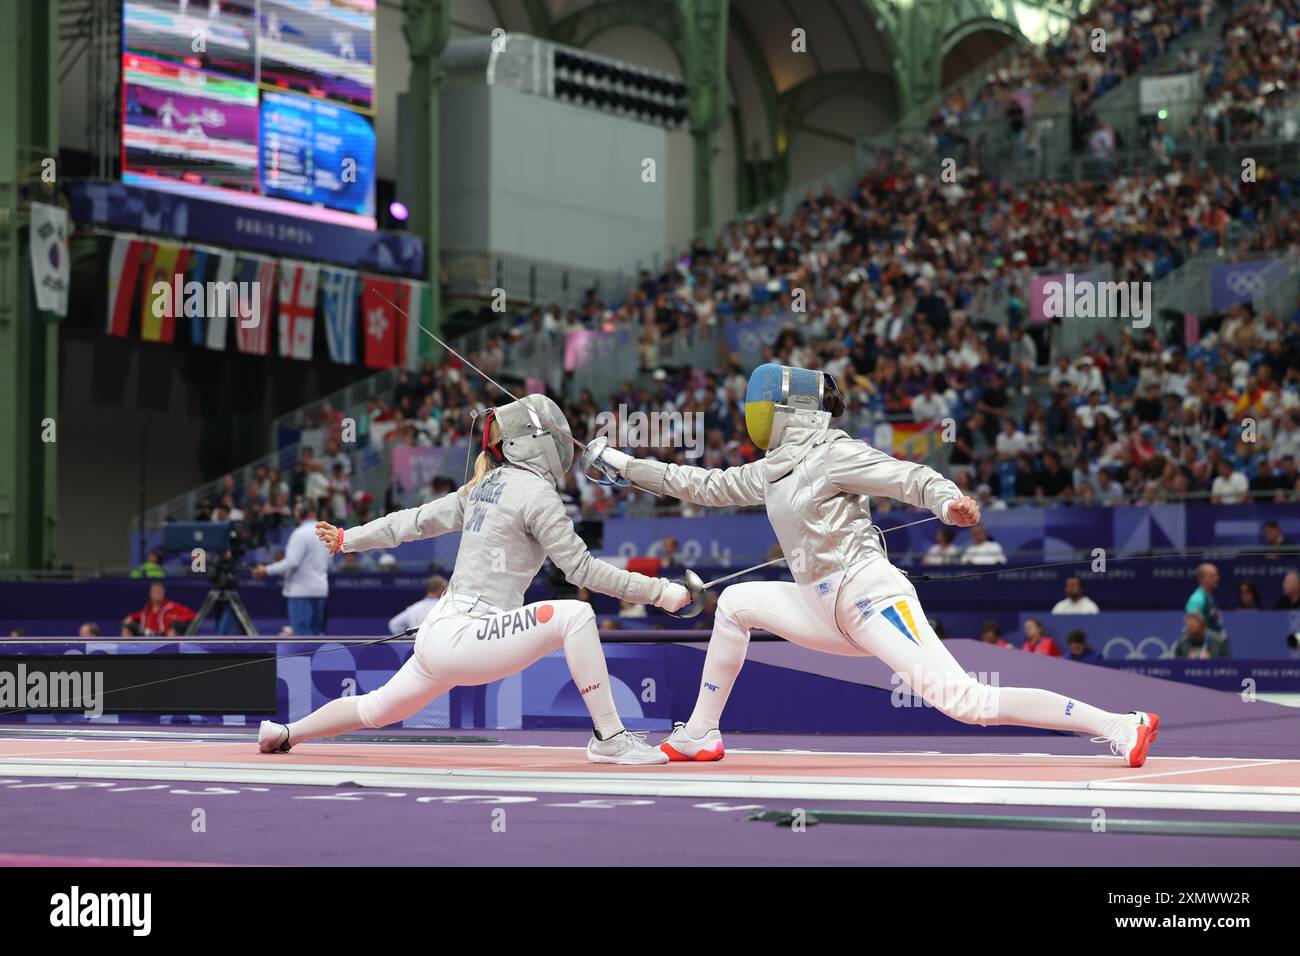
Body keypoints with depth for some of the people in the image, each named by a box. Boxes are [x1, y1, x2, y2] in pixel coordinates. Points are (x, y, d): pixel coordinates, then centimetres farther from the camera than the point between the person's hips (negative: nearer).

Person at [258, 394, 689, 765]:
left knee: (378, 711, 30)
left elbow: (414, 520, 22)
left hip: (440, 634, 9)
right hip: (465, 638, -9)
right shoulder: (535, 492, -11)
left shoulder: (484, 487, 14)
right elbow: (582, 569, -14)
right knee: (574, 616, -22)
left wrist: (346, 539, 34)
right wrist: (659, 592, -13)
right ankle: (609, 739, -22)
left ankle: (283, 733, 46)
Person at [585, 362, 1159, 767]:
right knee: (734, 604, 12)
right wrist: (624, 464, 26)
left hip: (871, 595, -8)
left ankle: (1117, 726, -21)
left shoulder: (831, 453, -8)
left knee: (965, 702, -21)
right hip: (829, 608, 8)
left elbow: (909, 477, -18)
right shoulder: (776, 469, 16)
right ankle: (701, 735, 18)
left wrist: (948, 501, -40)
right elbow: (706, 486, 27)